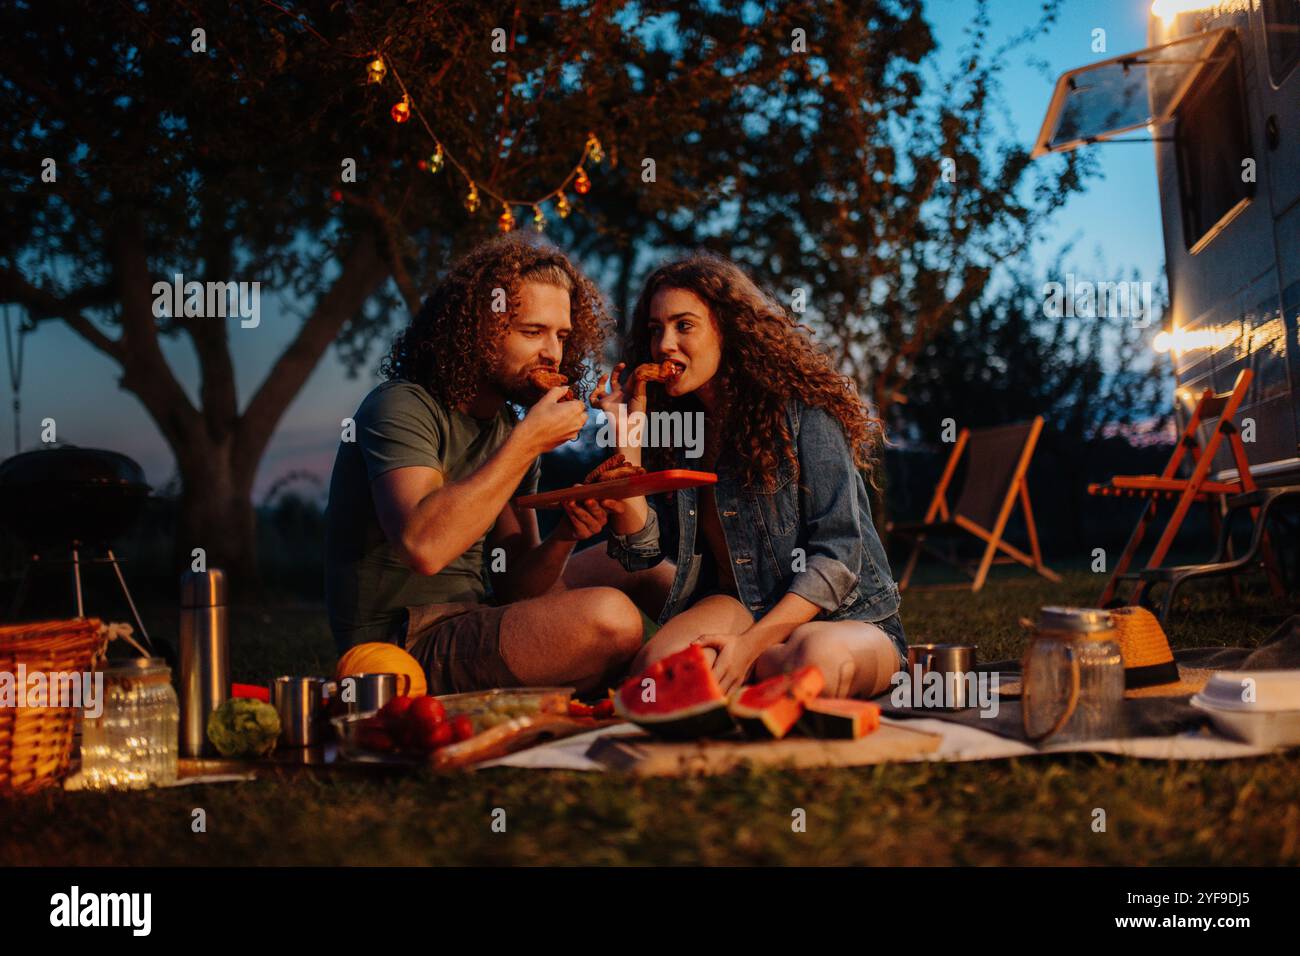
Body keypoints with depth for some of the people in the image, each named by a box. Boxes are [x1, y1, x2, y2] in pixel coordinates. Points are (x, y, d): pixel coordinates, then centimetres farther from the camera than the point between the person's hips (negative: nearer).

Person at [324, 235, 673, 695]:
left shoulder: (508, 430, 8)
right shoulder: (400, 407, -15)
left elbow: (513, 586, 6)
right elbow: (423, 547, -34)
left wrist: (563, 538, -16)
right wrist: (528, 441, -26)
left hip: (474, 616, 9)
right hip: (404, 646, -9)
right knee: (609, 617, -27)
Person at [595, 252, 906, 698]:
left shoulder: (801, 410, -9)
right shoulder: (674, 429, 8)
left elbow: (838, 553, -15)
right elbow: (639, 550, 0)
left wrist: (750, 644, -24)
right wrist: (628, 430, -3)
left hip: (846, 617, -3)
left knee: (818, 659, -40)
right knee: (652, 669, -31)